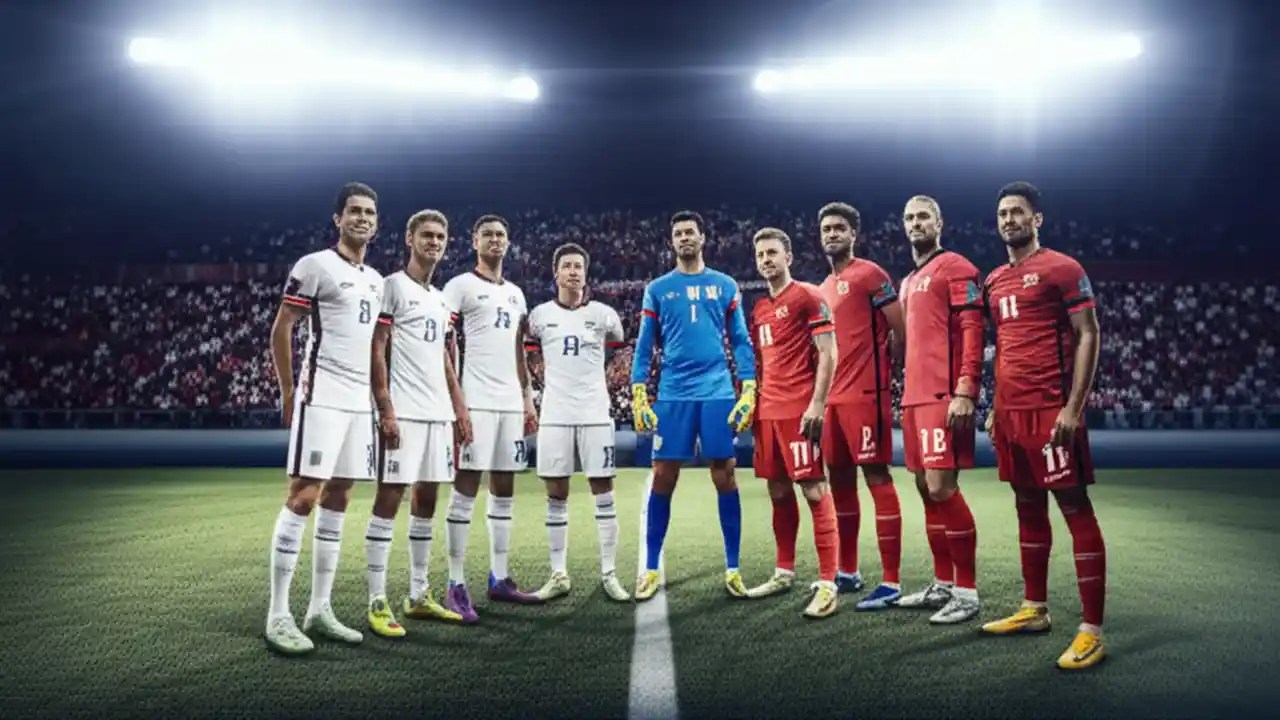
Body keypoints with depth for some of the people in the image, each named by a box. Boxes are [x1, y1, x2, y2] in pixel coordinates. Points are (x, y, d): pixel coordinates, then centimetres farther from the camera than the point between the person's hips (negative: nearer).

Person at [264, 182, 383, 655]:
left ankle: (320, 610, 15)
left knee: (337, 500, 8)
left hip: (361, 401, 8)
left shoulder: (376, 280, 18)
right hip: (322, 398, -7)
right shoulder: (315, 265, -4)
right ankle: (278, 615, -2)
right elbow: (280, 331, -6)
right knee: (303, 495, -8)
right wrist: (288, 392, -7)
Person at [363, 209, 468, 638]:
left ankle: (419, 595, 19)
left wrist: (459, 408, 16)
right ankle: (377, 603, -1)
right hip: (403, 412, -8)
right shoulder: (392, 286, -3)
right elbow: (376, 351, -10)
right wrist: (385, 409, -18)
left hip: (438, 412, 8)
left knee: (426, 500, 10)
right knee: (389, 499, -6)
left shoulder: (440, 299, 19)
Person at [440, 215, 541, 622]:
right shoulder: (460, 286, -1)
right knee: (465, 492, -6)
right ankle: (456, 586, -1)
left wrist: (527, 399, 16)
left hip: (511, 403, 7)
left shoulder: (516, 294, 20)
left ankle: (499, 579, 17)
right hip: (476, 402, -7)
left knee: (504, 492, 9)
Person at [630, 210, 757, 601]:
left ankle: (732, 569, 12)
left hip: (717, 394, 0)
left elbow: (741, 342, 8)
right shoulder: (657, 289, 8)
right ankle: (651, 569, 11)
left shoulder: (725, 286, 9)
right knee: (662, 480, 1)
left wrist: (748, 392, 0)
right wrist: (638, 398, 0)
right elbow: (644, 347, 7)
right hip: (672, 395, 0)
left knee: (725, 477, 3)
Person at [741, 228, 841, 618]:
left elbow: (827, 353, -10)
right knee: (779, 491, 13)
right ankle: (784, 572, 23)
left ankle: (828, 582, -4)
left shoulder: (809, 297, -4)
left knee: (814, 490, -6)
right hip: (767, 410, 8)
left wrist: (817, 403, -18)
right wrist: (752, 403, 14)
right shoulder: (759, 308, 17)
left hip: (800, 409, -7)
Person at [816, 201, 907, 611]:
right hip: (833, 396, 9)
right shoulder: (824, 288, 19)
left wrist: (881, 372, -3)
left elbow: (900, 330, -9)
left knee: (877, 478, -8)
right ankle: (848, 572, 24)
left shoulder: (870, 275, -6)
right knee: (840, 480, 13)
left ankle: (891, 583, -5)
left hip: (864, 394, -9)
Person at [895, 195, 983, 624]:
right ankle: (942, 584, 20)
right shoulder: (908, 282, 23)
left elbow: (972, 329, -13)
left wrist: (965, 391, -21)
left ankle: (967, 592, -1)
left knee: (941, 487, -11)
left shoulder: (955, 267, -3)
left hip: (944, 396, -9)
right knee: (926, 488, 11)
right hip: (914, 396, 9)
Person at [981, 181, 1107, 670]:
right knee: (1028, 507, 14)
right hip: (1010, 411, 8)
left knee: (1075, 508, -5)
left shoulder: (1062, 269, -4)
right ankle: (1035, 609, 24)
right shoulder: (995, 281, 17)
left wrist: (1073, 407, -17)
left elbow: (1088, 336, -9)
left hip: (1051, 410, -8)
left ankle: (1092, 630, -3)